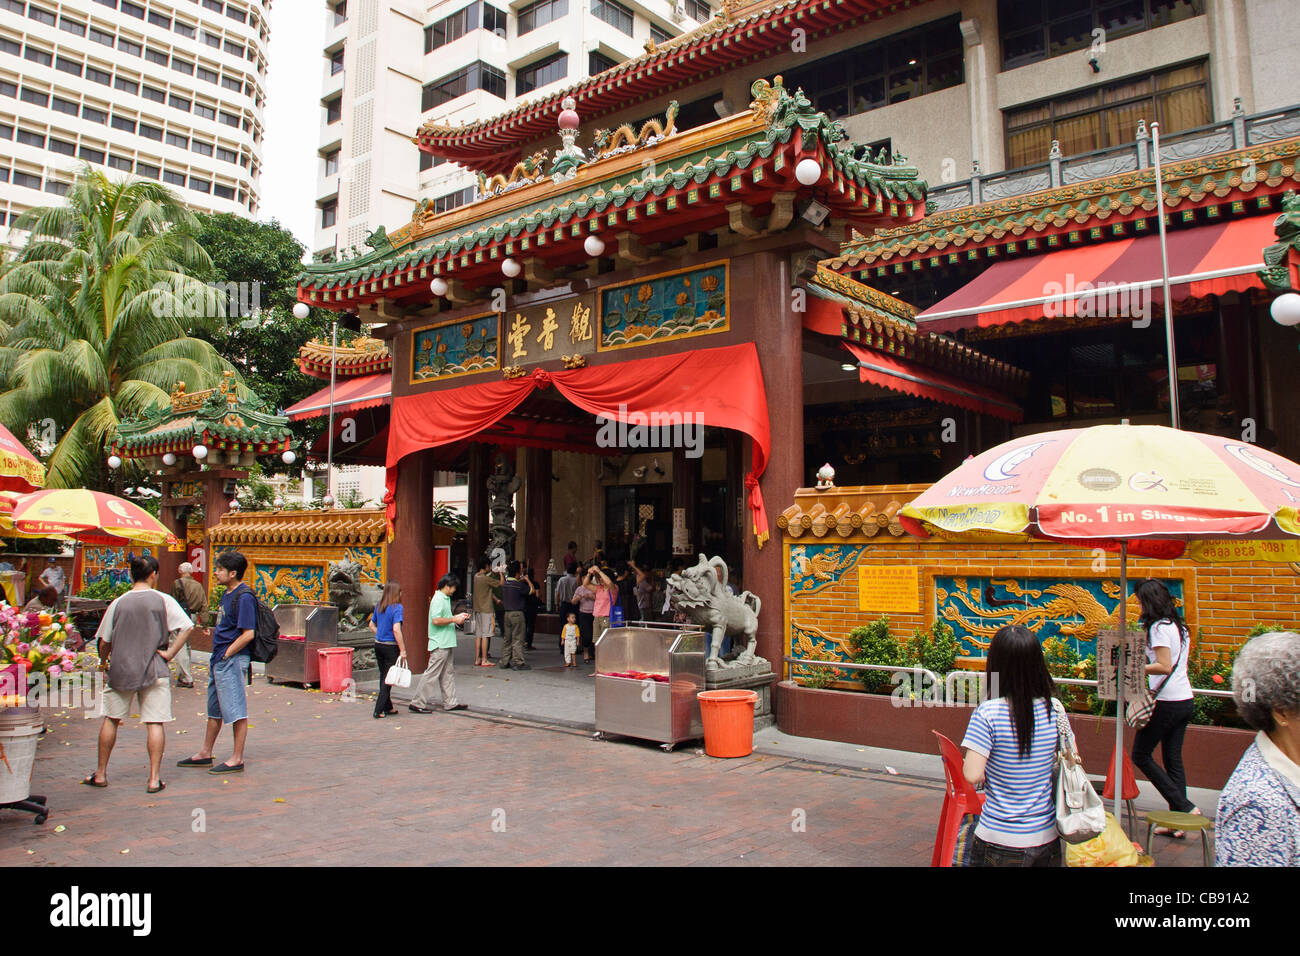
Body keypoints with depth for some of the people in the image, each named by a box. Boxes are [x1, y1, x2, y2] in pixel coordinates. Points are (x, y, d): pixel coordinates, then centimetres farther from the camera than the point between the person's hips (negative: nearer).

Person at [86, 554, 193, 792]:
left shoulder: (118, 604, -1)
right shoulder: (163, 600, -6)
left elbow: (104, 641, 4)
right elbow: (186, 627, -14)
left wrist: (105, 662, 22)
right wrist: (169, 653, -6)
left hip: (121, 670, 2)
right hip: (155, 672, -2)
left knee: (111, 720, 17)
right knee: (155, 723, 1)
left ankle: (100, 774, 27)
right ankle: (154, 779, 1)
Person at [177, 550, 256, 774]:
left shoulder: (244, 597, -17)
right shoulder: (228, 594, 13)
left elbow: (247, 634, -22)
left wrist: (226, 655, -15)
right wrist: (214, 658, 16)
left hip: (233, 660, -10)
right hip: (220, 659, 10)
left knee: (235, 710, -2)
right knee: (214, 709, 18)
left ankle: (237, 759, 5)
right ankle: (205, 754, 30)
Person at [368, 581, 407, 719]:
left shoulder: (378, 606, 5)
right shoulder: (397, 607, -16)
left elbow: (372, 625, 15)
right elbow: (396, 630, -22)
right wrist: (403, 650, -18)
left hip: (378, 645, 7)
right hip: (391, 647, -7)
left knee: (383, 676, 16)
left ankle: (388, 707, 27)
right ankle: (379, 711, 1)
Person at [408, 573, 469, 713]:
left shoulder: (446, 599, 16)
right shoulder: (438, 599, -16)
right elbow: (436, 620, -24)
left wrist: (458, 616, 13)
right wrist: (454, 619, -16)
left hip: (447, 643, 10)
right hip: (440, 644, -10)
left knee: (448, 673, 13)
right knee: (431, 674, -6)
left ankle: (450, 702, 19)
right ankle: (417, 703, 0)